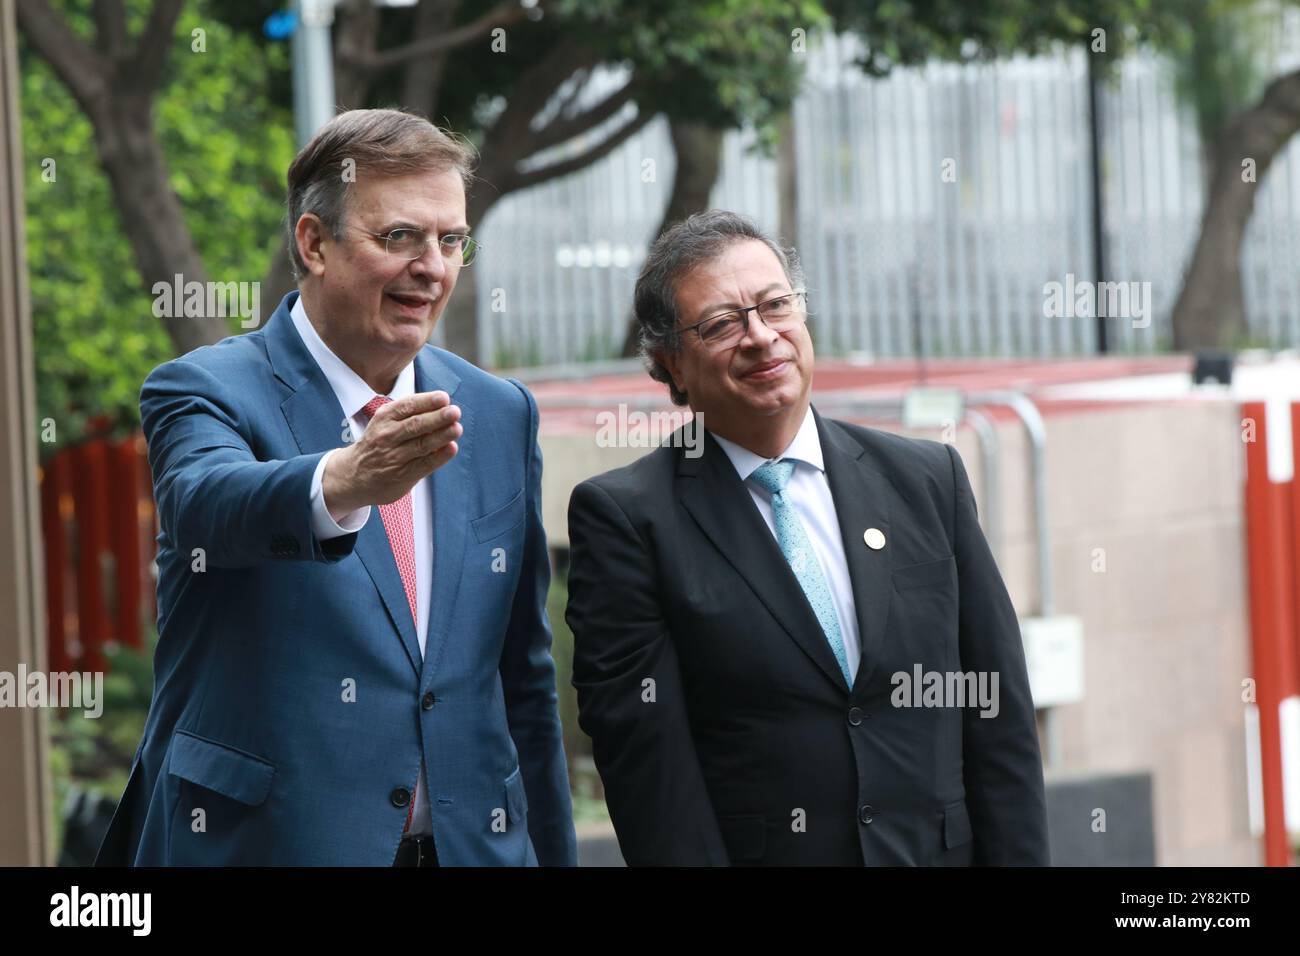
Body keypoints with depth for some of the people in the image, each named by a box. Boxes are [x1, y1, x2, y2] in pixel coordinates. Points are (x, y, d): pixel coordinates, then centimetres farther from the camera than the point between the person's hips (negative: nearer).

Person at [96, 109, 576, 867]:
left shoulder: (499, 415, 8)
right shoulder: (207, 392, -6)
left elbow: (524, 676, 13)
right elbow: (206, 501, -30)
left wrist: (553, 853, 12)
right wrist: (345, 482, -50)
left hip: (474, 843, 4)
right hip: (259, 839, -4)